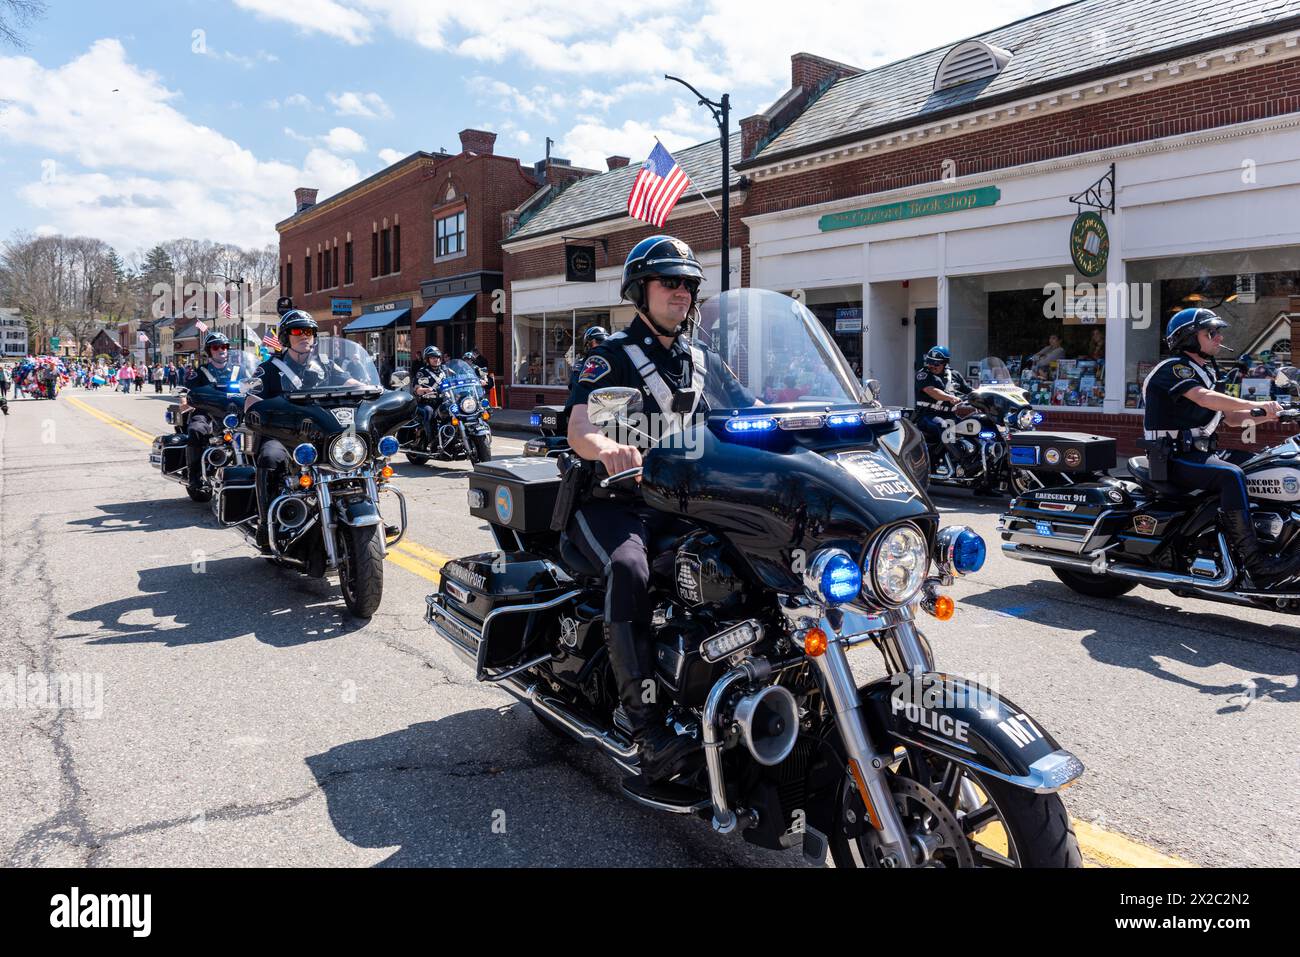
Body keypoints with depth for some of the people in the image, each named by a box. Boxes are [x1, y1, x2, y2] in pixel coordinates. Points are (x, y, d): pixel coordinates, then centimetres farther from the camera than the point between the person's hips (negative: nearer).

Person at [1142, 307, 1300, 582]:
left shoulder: (1204, 371, 21)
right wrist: (1256, 405, -33)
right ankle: (1257, 562, -32)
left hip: (1199, 450, 10)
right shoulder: (1174, 367, -10)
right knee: (1231, 475, -31)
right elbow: (1205, 398, -28)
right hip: (1173, 457, -10)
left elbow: (1230, 417, 17)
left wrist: (1265, 415, 0)